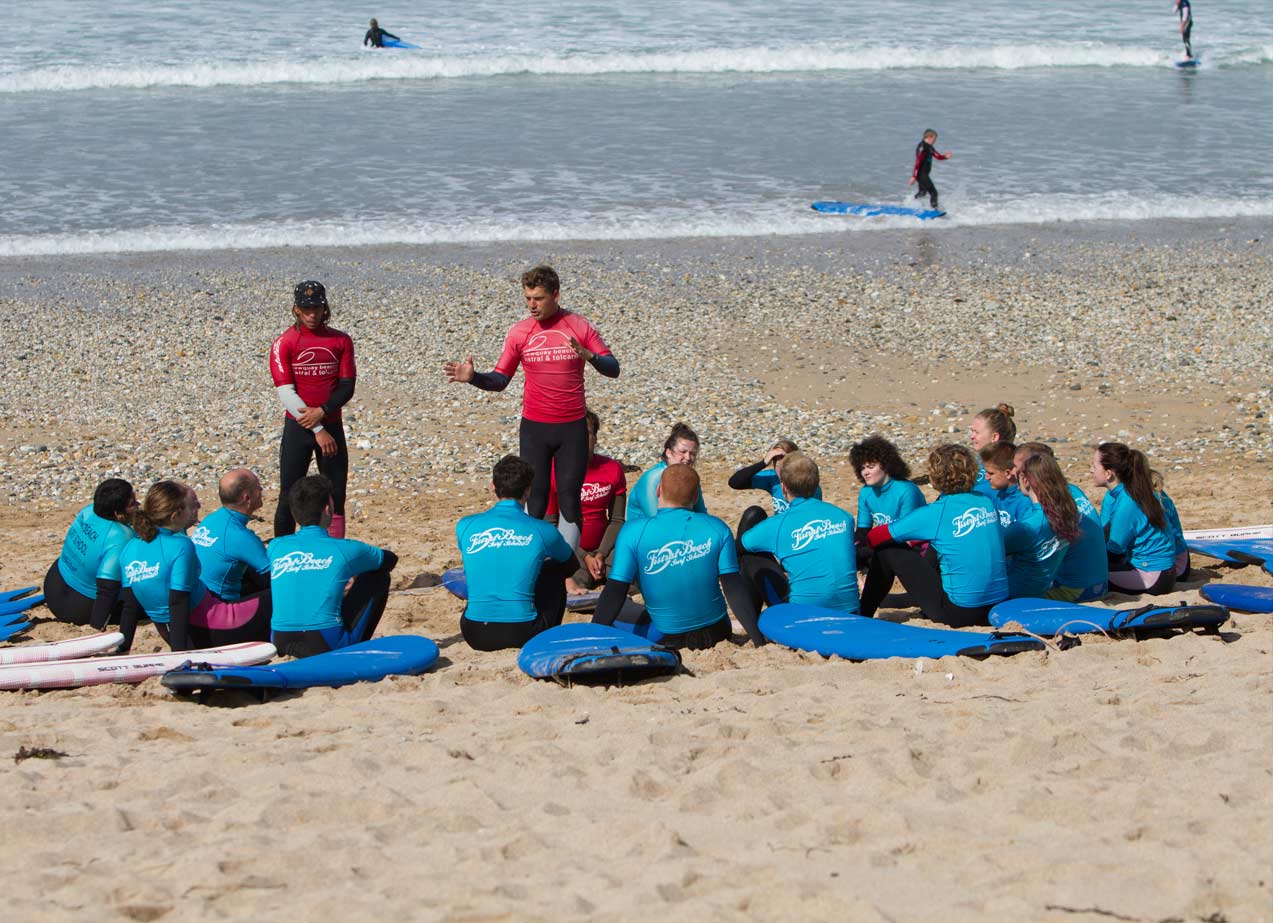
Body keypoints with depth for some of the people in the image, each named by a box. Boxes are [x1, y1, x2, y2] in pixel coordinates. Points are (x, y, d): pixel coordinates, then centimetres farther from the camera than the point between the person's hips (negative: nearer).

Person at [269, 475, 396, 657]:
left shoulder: (275, 548, 4)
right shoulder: (345, 550, -3)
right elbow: (390, 560, 18)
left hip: (281, 644, 4)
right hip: (328, 646, -4)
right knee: (378, 577, 16)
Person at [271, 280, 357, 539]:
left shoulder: (341, 341, 5)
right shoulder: (284, 343, -4)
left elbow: (347, 387, 2)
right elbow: (286, 393, -11)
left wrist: (322, 411, -16)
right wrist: (317, 431, -16)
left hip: (331, 426, 3)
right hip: (298, 428, -3)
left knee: (336, 495, 3)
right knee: (289, 496, -2)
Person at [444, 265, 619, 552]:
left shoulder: (579, 327, -2)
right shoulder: (519, 332, 1)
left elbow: (613, 369, -4)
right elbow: (499, 380, 5)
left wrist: (589, 356, -25)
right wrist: (473, 377, -15)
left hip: (572, 427, 0)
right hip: (534, 428, 0)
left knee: (569, 501, 0)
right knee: (535, 501, -1)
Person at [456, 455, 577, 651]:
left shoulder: (465, 527, 2)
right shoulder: (542, 532, -1)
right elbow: (571, 565, 22)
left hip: (477, 636, 2)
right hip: (523, 634, -2)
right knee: (555, 569, 25)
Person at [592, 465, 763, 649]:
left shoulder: (633, 532, -13)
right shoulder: (717, 529, -7)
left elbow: (614, 592, -13)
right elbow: (735, 589, -8)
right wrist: (759, 641, -4)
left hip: (664, 640, -2)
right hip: (715, 633, 2)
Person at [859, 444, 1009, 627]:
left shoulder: (935, 514, -12)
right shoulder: (987, 503, 5)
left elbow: (875, 537, -5)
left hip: (958, 613, -6)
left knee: (888, 550, 6)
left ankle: (862, 616, 21)